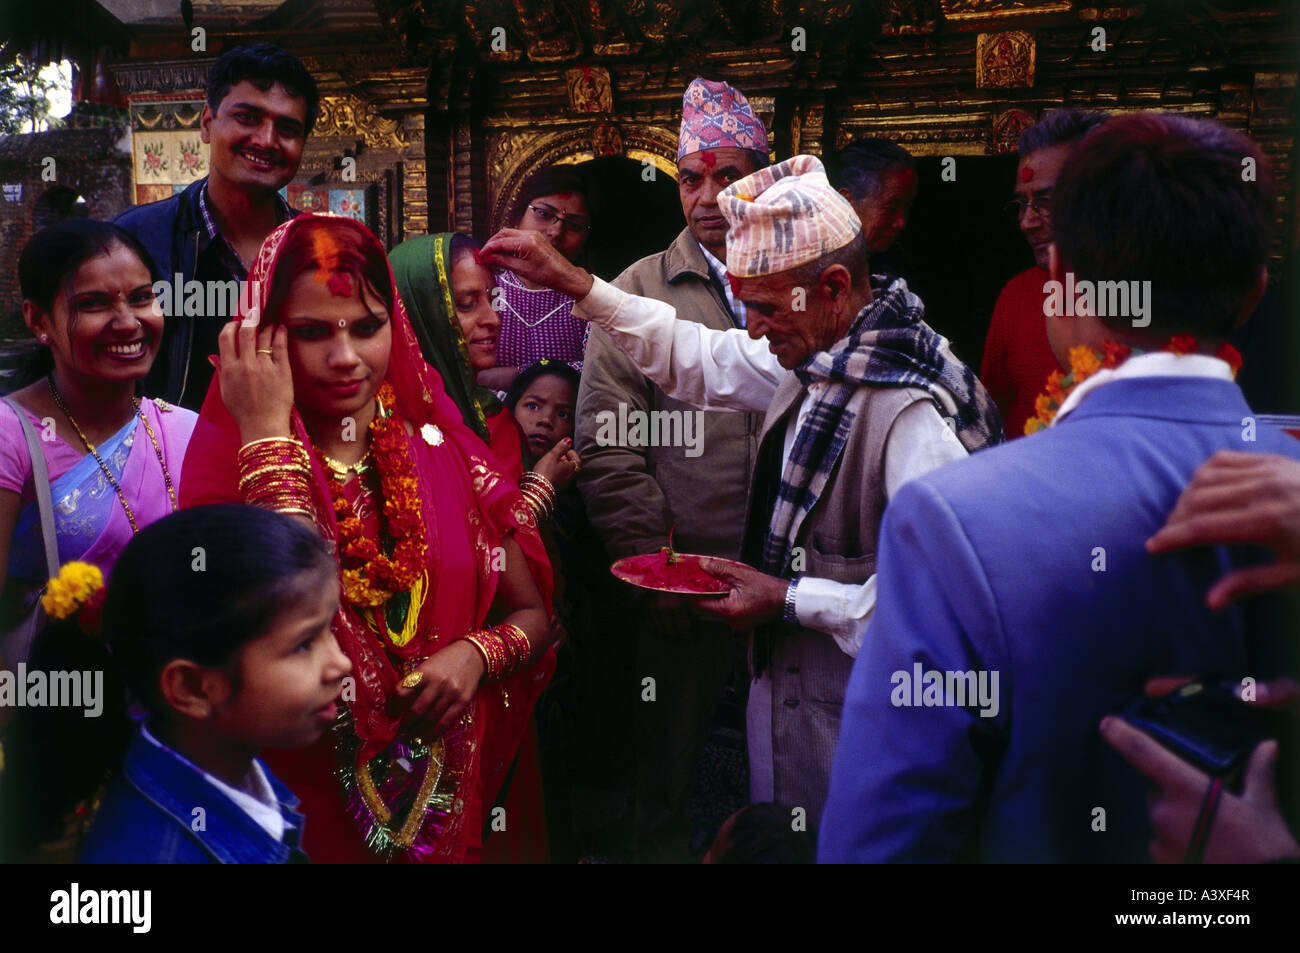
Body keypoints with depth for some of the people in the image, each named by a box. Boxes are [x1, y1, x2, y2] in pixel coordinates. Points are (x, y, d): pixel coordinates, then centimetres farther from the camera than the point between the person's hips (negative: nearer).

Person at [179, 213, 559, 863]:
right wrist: (267, 434, -23)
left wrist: (478, 654, -16)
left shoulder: (441, 448, -4)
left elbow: (534, 616, 4)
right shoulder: (228, 452, -10)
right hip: (297, 804, -2)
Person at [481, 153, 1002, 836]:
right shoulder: (814, 354, -2)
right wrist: (571, 282, 8)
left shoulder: (913, 410, -28)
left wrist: (790, 600, -21)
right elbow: (698, 359, 12)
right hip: (784, 686, 8)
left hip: (855, 714, -8)